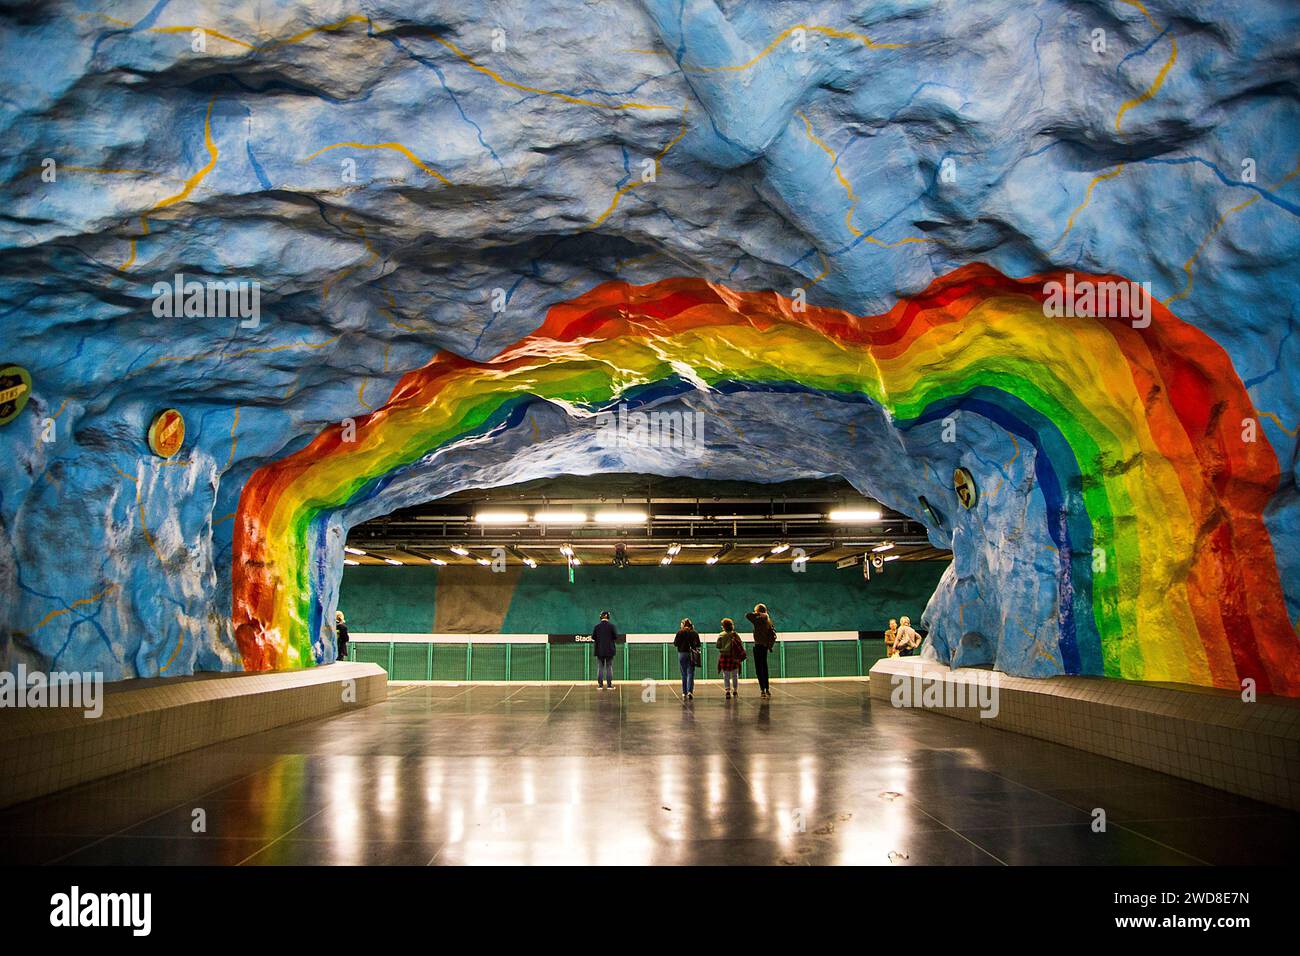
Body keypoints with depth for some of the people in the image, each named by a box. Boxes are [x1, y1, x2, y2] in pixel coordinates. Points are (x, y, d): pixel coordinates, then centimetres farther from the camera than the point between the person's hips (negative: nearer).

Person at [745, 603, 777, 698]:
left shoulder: (758, 619, -13)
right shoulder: (768, 621, 8)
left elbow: (747, 615, -15)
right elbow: (773, 634, 10)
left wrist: (756, 613, -4)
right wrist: (770, 645, 14)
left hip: (758, 645, -8)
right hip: (765, 646, 8)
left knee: (759, 669, -5)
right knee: (764, 668, 16)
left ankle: (762, 690, -10)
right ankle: (767, 689, 21)